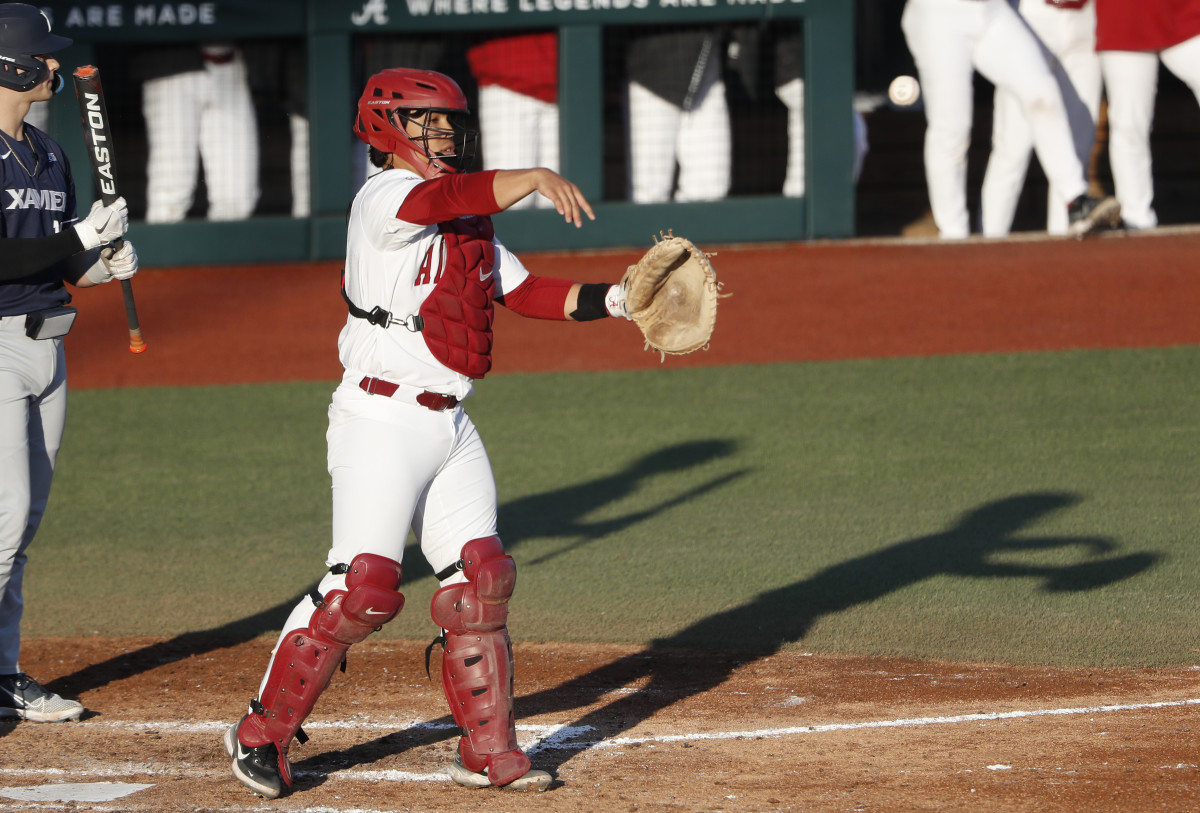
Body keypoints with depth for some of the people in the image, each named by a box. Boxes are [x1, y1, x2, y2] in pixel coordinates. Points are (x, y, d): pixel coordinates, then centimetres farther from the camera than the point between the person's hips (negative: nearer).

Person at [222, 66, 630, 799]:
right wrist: (536, 179, -41)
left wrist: (615, 300, 5)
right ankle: (263, 734, 1)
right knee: (362, 586, -11)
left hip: (450, 425, 8)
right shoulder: (383, 198, -10)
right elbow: (447, 197, -29)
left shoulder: (471, 221, 17)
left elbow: (525, 292, 16)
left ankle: (488, 751, 12)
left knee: (480, 579, 5)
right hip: (382, 417, -8)